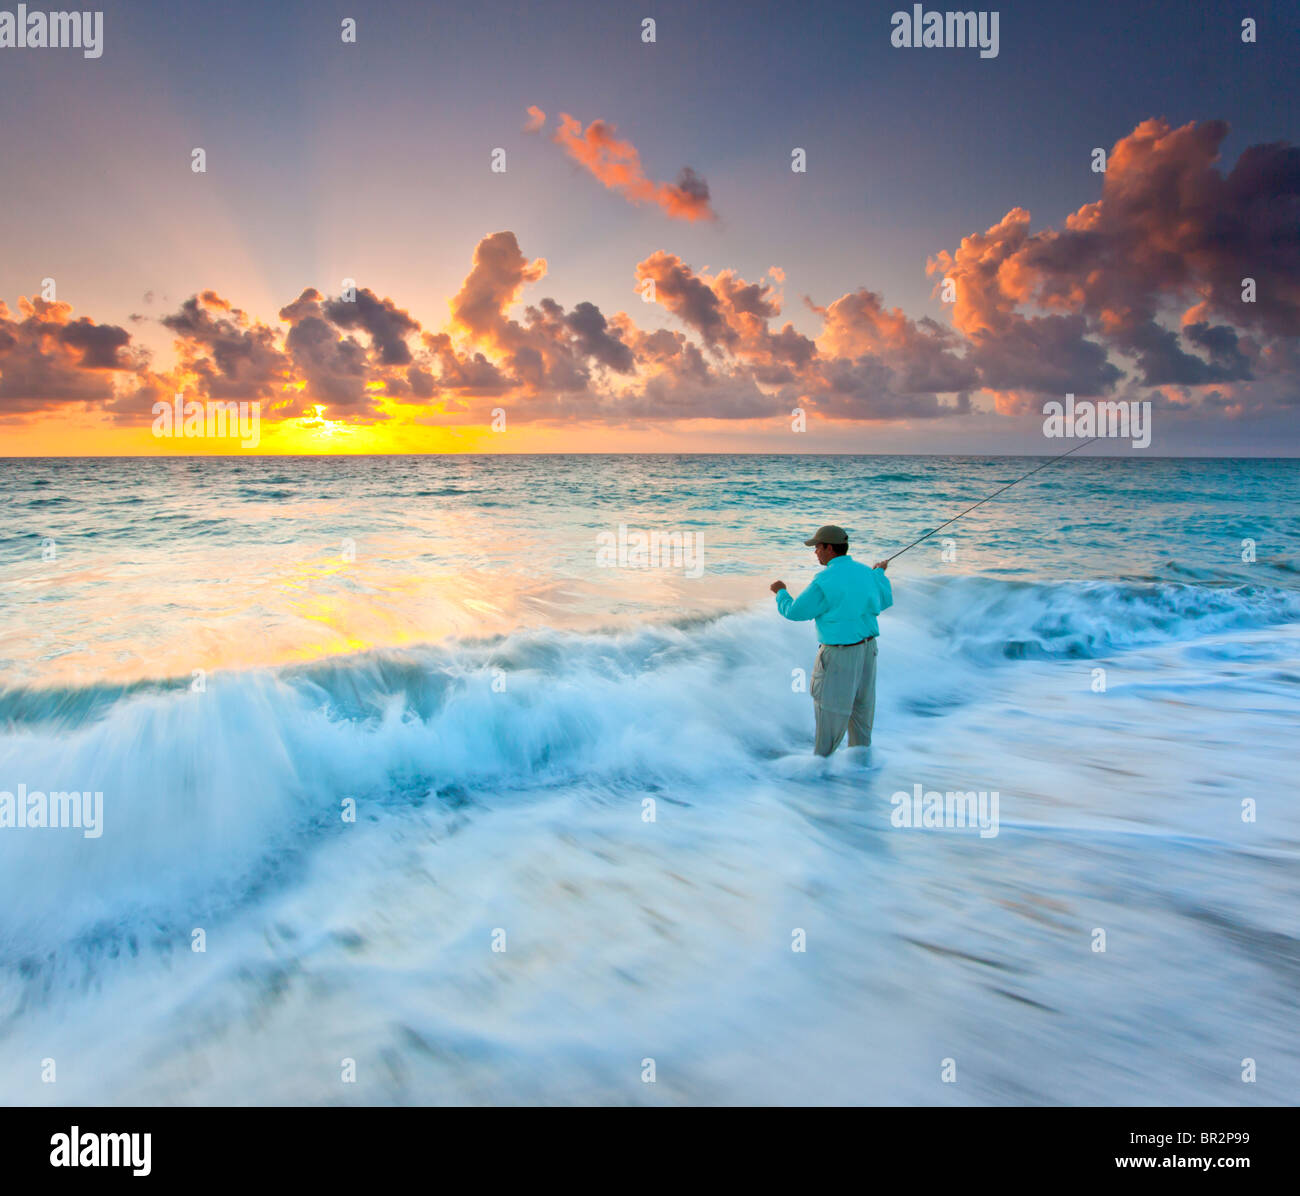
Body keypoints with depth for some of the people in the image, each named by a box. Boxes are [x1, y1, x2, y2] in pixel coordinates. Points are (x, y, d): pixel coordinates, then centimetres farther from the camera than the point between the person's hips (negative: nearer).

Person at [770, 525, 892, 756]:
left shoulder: (824, 582, -19)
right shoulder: (865, 572, 3)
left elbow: (795, 611, -10)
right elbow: (885, 602, 18)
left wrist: (781, 593, 10)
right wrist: (880, 574, 34)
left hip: (839, 654, -7)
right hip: (867, 649, 8)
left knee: (831, 709, 3)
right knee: (861, 705, 18)